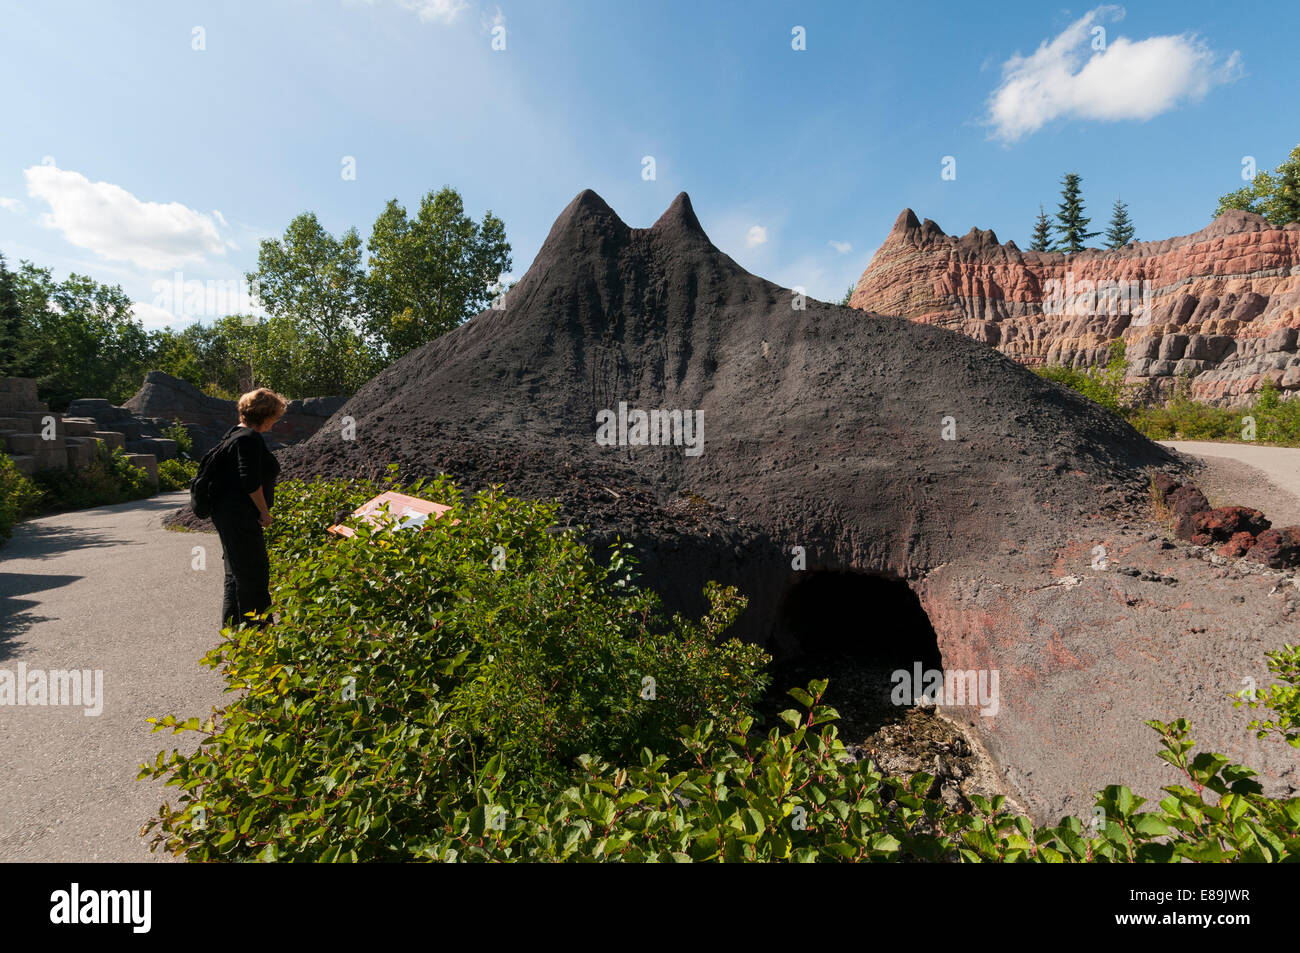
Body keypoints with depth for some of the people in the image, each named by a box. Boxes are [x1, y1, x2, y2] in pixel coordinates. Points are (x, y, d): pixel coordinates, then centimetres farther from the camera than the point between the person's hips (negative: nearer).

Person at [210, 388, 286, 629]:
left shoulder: (235, 434, 15)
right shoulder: (250, 439, -17)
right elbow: (250, 480, -24)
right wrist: (264, 510, -13)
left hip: (227, 514, 11)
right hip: (240, 517, -11)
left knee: (237, 571, 19)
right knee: (253, 571, -4)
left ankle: (232, 623, 30)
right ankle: (256, 624, 4)